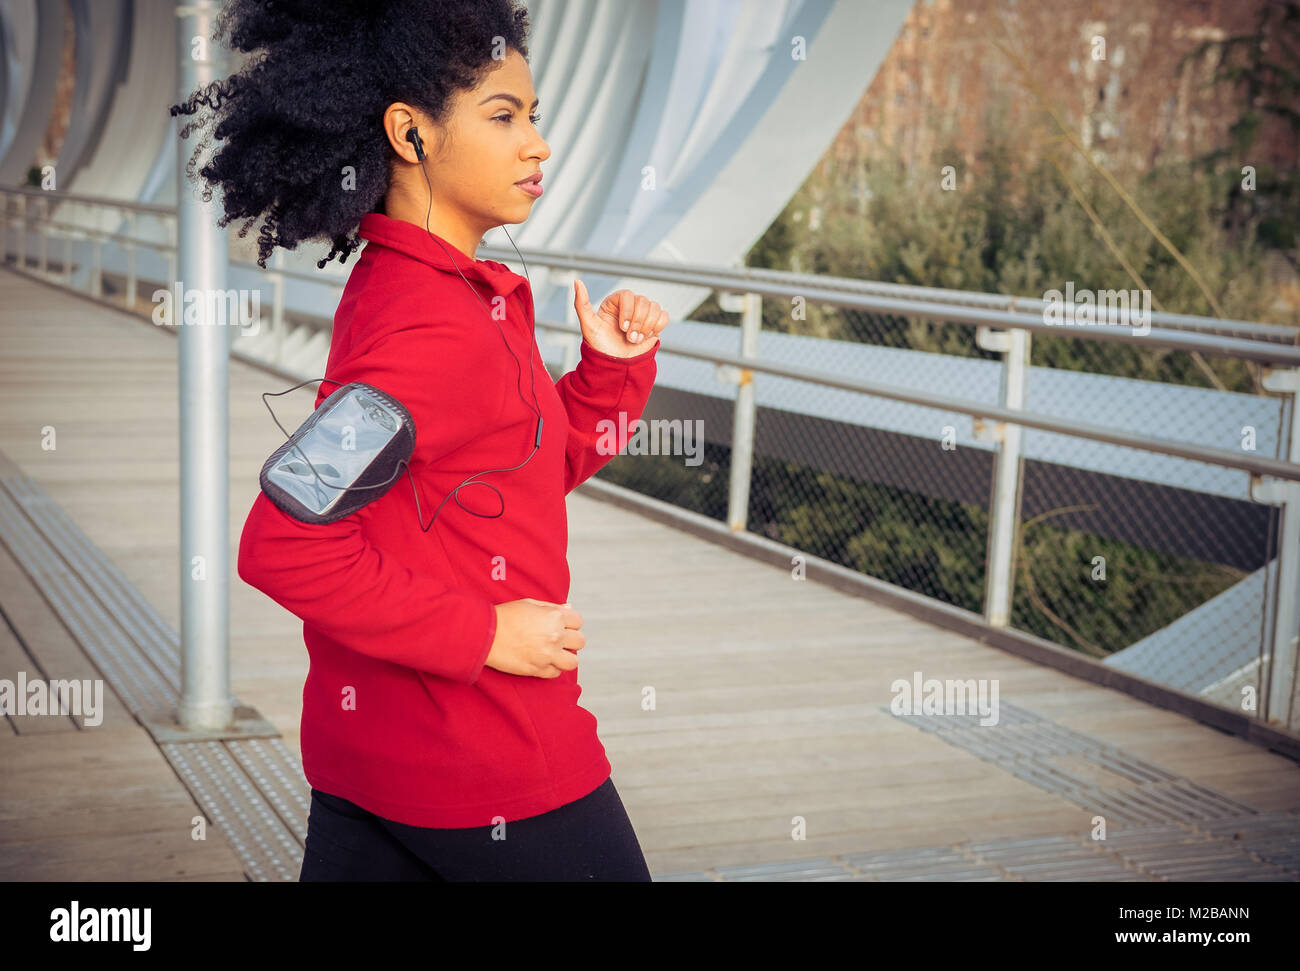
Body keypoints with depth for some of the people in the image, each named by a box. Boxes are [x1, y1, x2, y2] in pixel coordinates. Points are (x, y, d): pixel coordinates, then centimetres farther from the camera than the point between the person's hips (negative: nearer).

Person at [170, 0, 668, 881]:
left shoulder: (401, 285, 10)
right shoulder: (431, 329, -22)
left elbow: (542, 468, 20)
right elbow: (285, 544, -28)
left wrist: (613, 368, 4)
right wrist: (484, 633, -21)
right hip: (488, 771, -9)